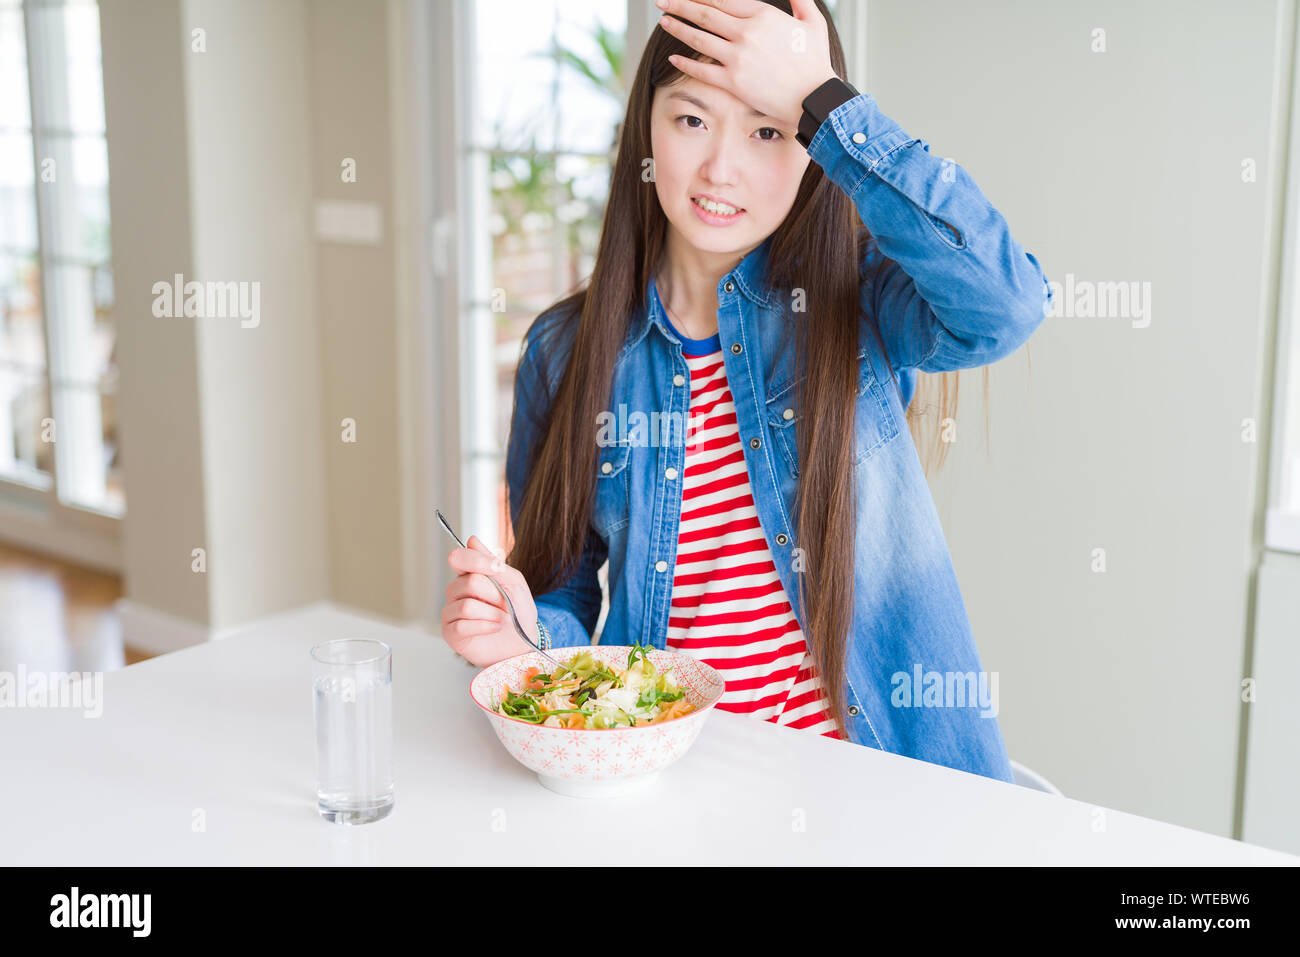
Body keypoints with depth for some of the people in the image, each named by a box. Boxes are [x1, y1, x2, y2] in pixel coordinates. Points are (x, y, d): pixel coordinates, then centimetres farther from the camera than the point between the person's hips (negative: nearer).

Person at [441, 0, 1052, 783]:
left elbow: (1008, 303, -24)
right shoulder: (566, 350, 5)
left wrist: (819, 98, -19)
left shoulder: (860, 306, -1)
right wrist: (524, 630, -10)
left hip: (871, 772, -2)